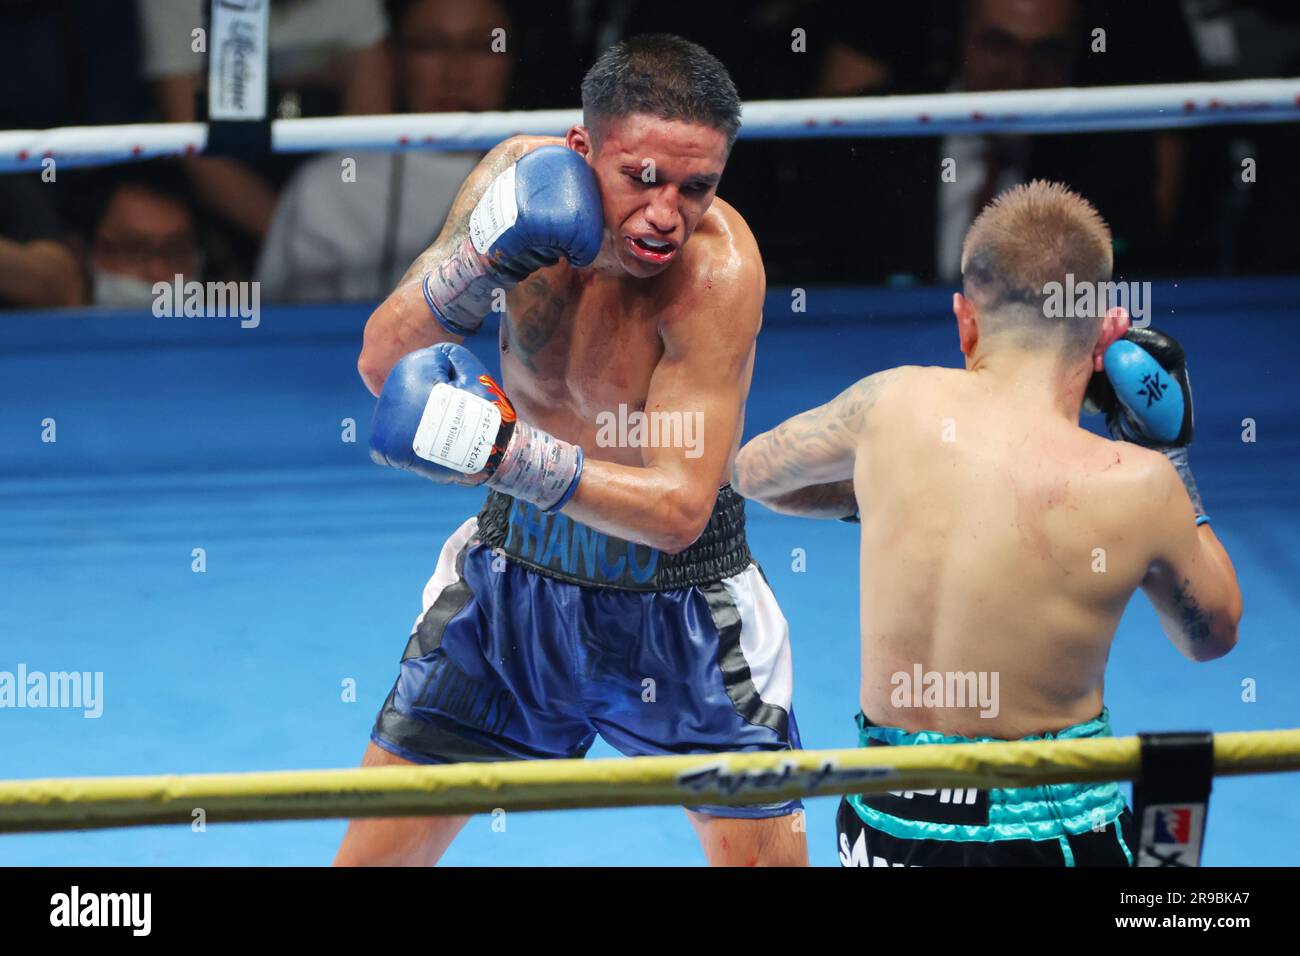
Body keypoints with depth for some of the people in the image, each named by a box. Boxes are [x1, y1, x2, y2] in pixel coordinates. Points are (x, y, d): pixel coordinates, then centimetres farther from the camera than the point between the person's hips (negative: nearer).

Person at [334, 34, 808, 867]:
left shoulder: (719, 269, -28)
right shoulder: (522, 177, -16)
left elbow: (678, 509, -29)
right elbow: (382, 365, -12)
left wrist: (506, 451, -42)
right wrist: (483, 261, -31)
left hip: (675, 599, -3)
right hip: (513, 559, 3)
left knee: (763, 851, 1)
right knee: (373, 852, 7)